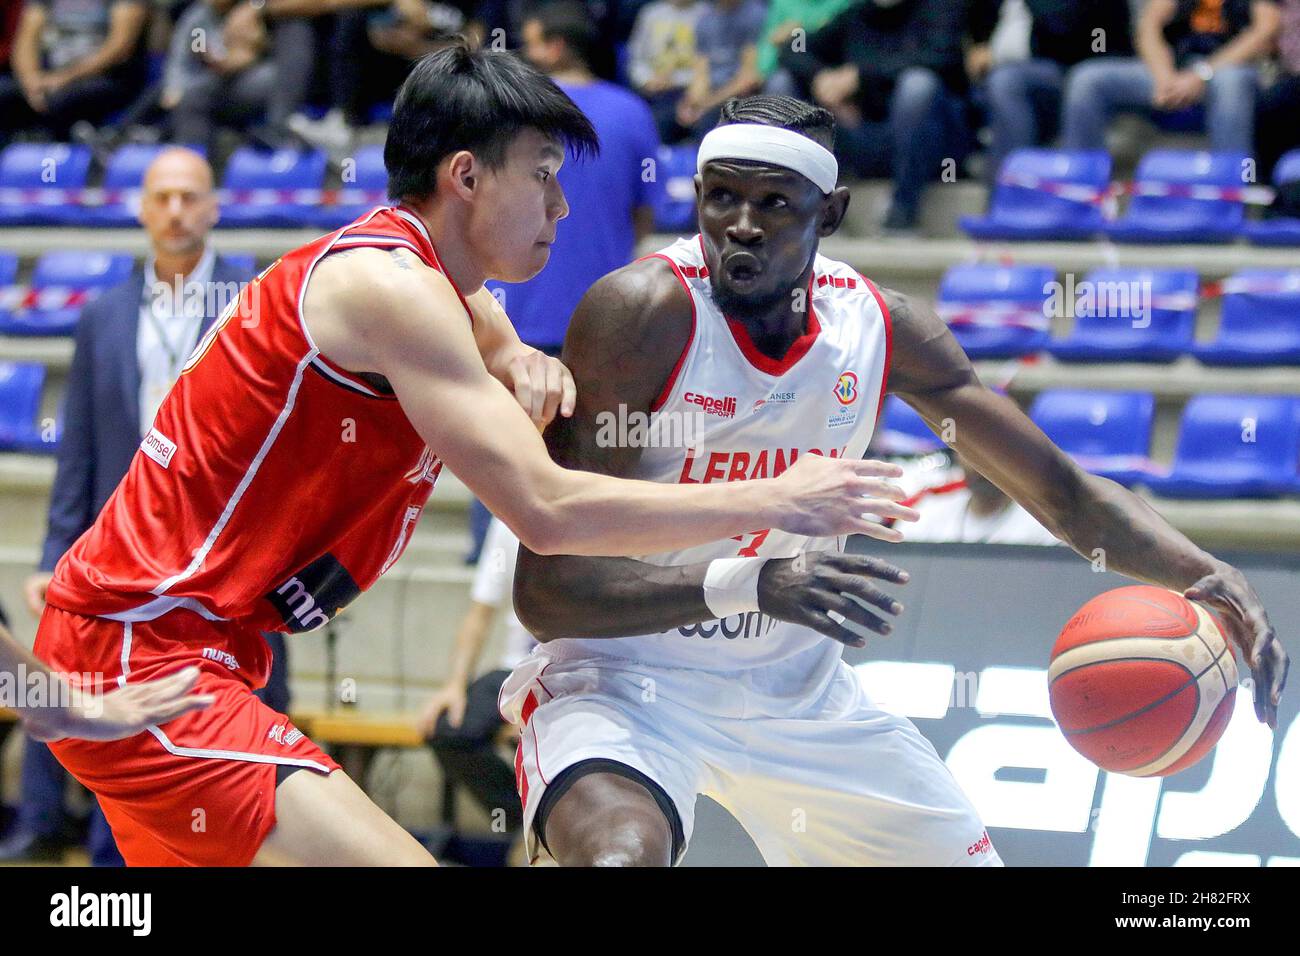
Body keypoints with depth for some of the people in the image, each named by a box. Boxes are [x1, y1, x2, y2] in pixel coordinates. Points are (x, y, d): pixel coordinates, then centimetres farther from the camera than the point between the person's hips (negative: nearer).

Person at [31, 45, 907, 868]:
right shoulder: (391, 286, -18)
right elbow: (547, 512, -24)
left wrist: (527, 366, 1)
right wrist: (775, 501, -17)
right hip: (139, 654, -11)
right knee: (395, 861, -22)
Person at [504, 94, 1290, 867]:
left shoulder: (881, 326, -6)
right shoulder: (641, 314, -22)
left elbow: (1062, 490, 3)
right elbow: (544, 592, -26)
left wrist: (1204, 575, -16)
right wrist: (749, 585, -41)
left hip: (797, 690, 6)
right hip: (623, 681, -6)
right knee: (622, 854, -38)